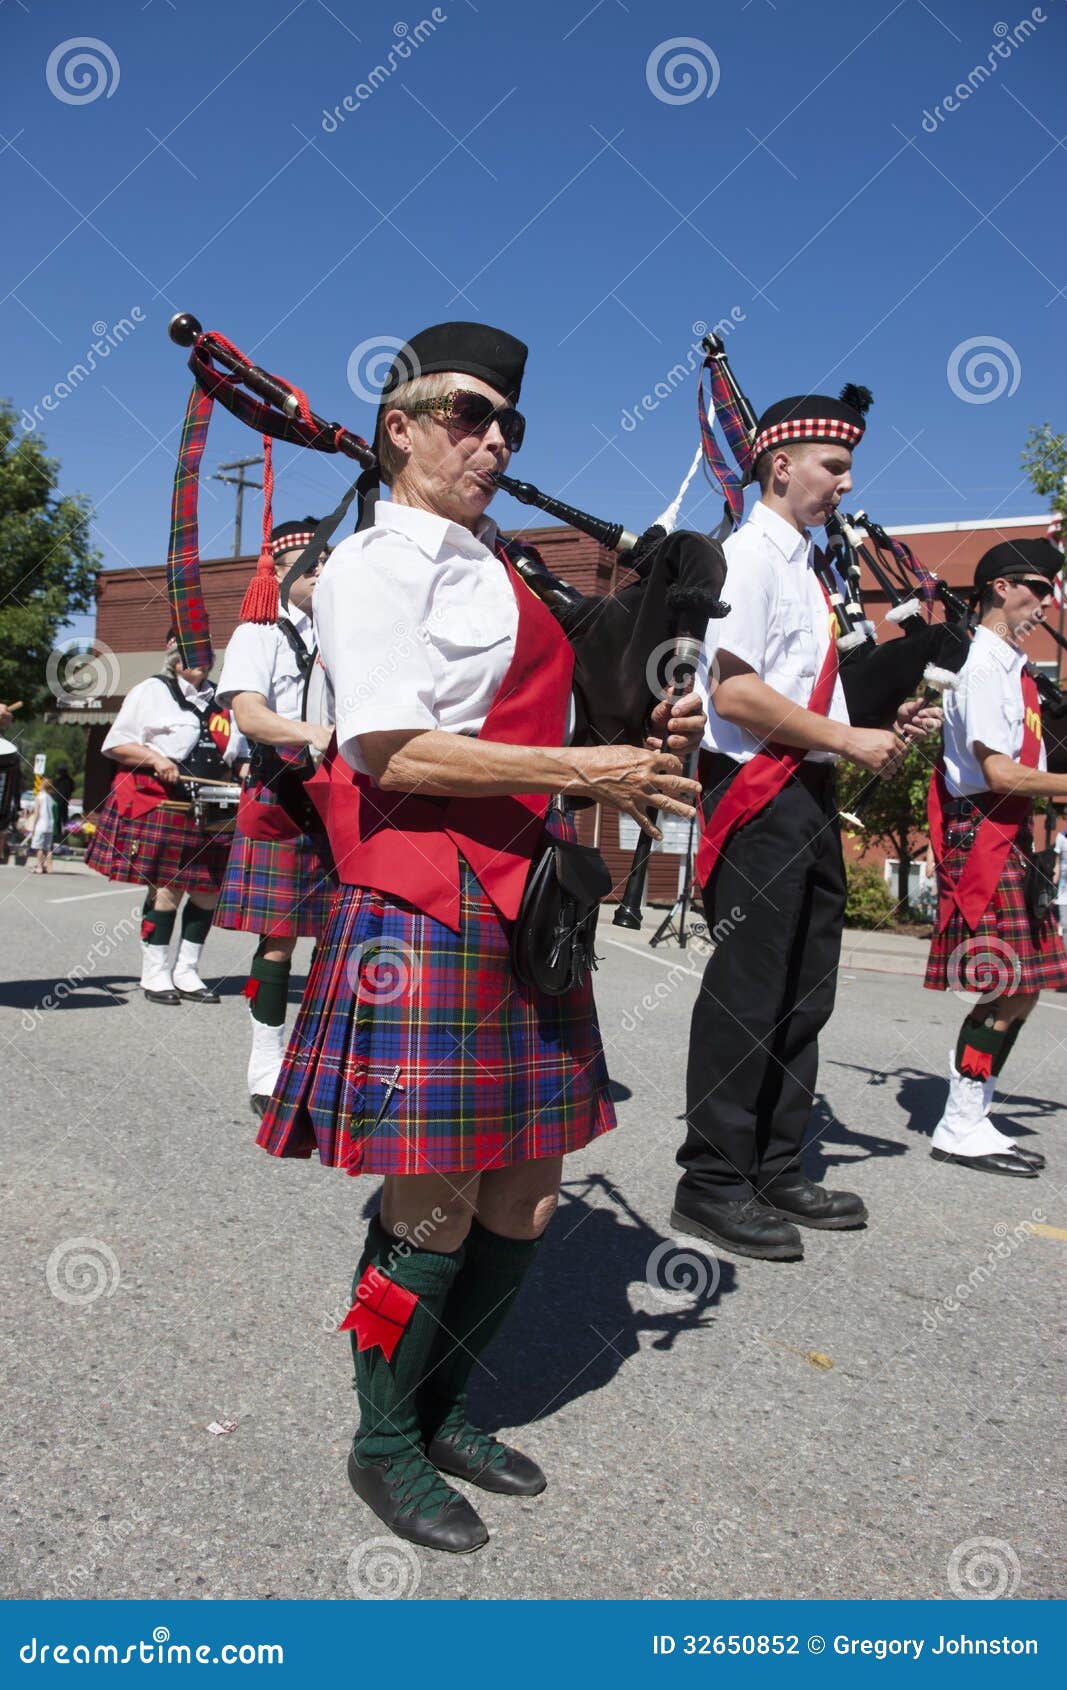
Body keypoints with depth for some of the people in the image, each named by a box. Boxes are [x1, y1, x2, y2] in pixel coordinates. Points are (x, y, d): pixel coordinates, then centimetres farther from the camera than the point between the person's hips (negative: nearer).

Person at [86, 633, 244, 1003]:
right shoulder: (151, 692, 4)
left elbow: (239, 754, 28)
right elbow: (114, 745, 0)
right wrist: (154, 758, -16)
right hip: (161, 808, -6)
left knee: (208, 890, 4)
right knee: (166, 889, -7)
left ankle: (187, 973, 16)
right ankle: (155, 974, 5)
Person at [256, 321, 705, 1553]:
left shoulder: (498, 576, 20)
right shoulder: (371, 565, -5)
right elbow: (388, 749, -17)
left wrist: (640, 743, 7)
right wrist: (581, 770, -17)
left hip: (523, 915, 8)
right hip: (424, 918, -8)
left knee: (524, 1200, 13)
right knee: (434, 1210, 1)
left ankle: (442, 1410, 34)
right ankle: (384, 1443, 25)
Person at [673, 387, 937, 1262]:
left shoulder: (803, 565, 20)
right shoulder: (750, 555, -9)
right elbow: (734, 694, -19)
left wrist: (877, 731, 8)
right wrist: (849, 740, -15)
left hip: (809, 795, 10)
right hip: (760, 794, -10)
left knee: (803, 992, 12)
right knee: (747, 991, -4)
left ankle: (777, 1171, 23)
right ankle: (713, 1184, 8)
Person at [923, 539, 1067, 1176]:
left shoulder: (1013, 667, 18)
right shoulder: (984, 669, -12)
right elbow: (1001, 773, -19)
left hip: (1008, 837, 10)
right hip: (984, 836, -10)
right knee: (1010, 991, -8)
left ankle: (971, 1115, 17)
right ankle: (961, 1128, 1)